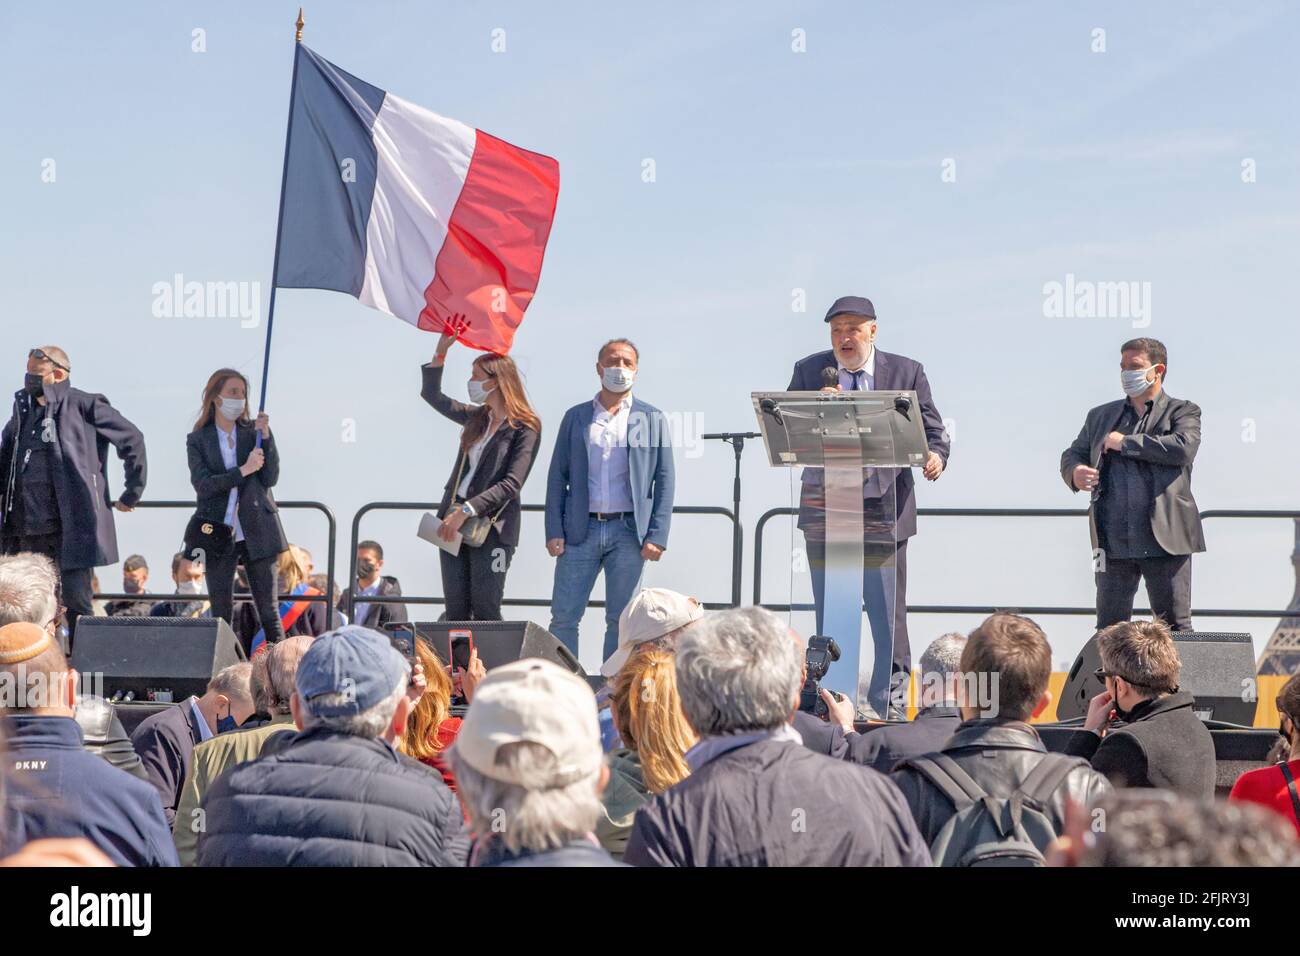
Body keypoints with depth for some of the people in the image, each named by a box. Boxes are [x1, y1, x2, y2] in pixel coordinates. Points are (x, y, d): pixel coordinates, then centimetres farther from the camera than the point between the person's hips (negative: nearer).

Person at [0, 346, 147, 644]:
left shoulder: (82, 405, -4)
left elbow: (131, 439, -2)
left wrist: (131, 493, 1)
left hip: (72, 527, -6)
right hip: (28, 528, 6)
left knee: (77, 600, -5)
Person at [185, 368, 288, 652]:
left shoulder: (253, 432, 6)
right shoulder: (198, 440, 4)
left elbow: (271, 478, -2)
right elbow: (203, 485, -8)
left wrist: (266, 437, -12)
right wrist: (243, 470, -16)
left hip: (257, 532, 0)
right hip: (219, 535, 0)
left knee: (268, 610, 1)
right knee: (222, 615, 2)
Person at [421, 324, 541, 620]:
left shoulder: (525, 428, -6)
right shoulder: (477, 417, 15)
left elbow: (511, 485, -16)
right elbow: (432, 394, 27)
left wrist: (466, 511, -22)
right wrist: (441, 350, 15)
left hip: (492, 526, -7)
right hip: (454, 523, 7)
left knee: (485, 613, -9)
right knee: (455, 612, 2)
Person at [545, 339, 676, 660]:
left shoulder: (652, 419, 8)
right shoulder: (576, 417, 10)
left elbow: (664, 480, 4)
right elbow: (557, 476, 8)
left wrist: (657, 537, -5)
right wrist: (554, 532, -2)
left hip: (629, 531, -1)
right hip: (580, 530, 1)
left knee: (620, 620, 3)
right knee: (563, 618, -3)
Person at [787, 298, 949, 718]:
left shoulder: (906, 373, 4)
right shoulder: (809, 371, 6)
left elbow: (932, 430, 4)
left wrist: (935, 455, -18)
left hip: (883, 509, -2)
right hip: (824, 510, 2)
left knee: (888, 614, -2)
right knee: (828, 615, 9)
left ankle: (890, 704, 6)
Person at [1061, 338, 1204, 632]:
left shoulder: (1183, 412, 6)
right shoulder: (1101, 416, 19)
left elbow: (1183, 448, -13)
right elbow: (1072, 454, 18)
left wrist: (1126, 442, -8)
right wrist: (1075, 473, -7)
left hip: (1165, 538, -3)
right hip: (1113, 541, 4)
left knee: (1175, 626, 0)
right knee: (1109, 627, 3)